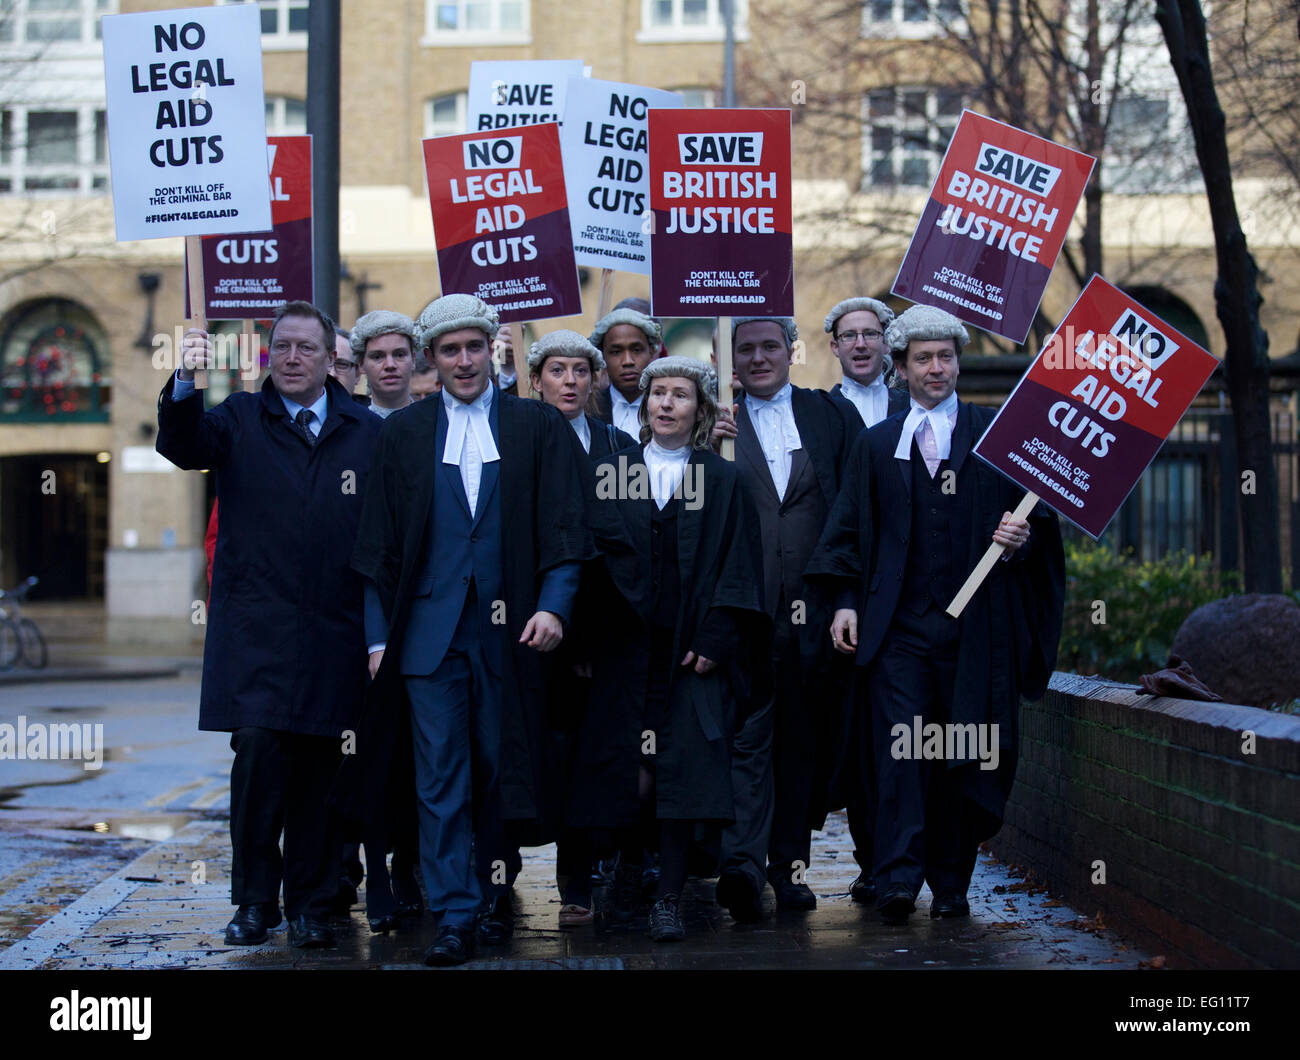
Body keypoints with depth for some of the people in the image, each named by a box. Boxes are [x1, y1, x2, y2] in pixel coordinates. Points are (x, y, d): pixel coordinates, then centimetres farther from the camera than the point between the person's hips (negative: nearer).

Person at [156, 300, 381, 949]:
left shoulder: (368, 434, 9)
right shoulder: (240, 419, 10)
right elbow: (182, 448, -10)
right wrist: (186, 384, -30)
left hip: (334, 636, 1)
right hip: (256, 630, -1)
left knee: (319, 768, 4)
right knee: (258, 755, -9)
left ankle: (310, 905, 15)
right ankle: (255, 901, 5)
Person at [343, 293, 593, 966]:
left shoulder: (538, 427, 7)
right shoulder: (402, 434, 10)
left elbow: (564, 527, 2)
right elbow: (379, 545, 8)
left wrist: (553, 605, -11)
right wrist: (379, 635, 2)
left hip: (509, 629, 0)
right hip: (430, 628, 1)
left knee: (500, 769, 7)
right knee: (440, 778, -2)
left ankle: (494, 895, 23)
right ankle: (455, 915, 1)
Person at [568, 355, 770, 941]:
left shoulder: (722, 480, 7)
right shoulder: (610, 471, 10)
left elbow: (734, 565, 2)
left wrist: (714, 640, -8)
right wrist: (584, 637, -7)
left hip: (692, 651, -1)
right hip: (624, 647, 1)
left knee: (682, 769, -7)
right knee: (629, 771, -1)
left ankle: (669, 896, 1)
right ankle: (630, 861, 27)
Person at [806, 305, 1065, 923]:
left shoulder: (996, 433, 10)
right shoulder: (876, 445, 14)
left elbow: (1034, 508, 8)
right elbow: (850, 529, 11)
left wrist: (1024, 535, -14)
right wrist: (845, 600, 0)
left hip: (973, 623, 0)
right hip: (898, 625, 0)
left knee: (963, 755, 2)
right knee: (899, 747, -10)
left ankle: (950, 884, 10)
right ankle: (898, 880, -13)